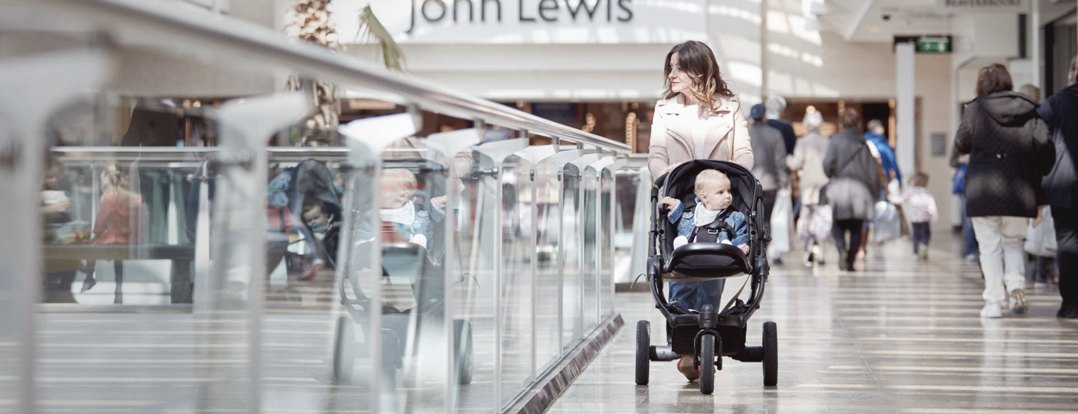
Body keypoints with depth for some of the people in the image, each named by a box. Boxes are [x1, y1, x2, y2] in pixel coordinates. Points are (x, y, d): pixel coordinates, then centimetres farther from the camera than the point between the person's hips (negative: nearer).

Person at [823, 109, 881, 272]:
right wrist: (874, 193, 12)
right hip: (860, 188, 1)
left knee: (838, 225, 9)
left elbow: (828, 163, -11)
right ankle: (851, 261, 3)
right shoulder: (863, 144, 9)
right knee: (856, 228, 8)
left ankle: (842, 249, -18)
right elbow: (873, 170, 6)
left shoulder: (835, 141, 2)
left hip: (839, 186, -1)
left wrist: (830, 176, 11)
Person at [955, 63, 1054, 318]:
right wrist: (1035, 178, 10)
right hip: (1019, 192, 2)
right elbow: (1046, 148, -2)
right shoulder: (1029, 111, 3)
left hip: (984, 191, -2)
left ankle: (994, 301, -1)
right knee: (1013, 241, 17)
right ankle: (1016, 284, -6)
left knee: (990, 245, 4)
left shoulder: (975, 110, -4)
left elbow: (961, 145, 6)